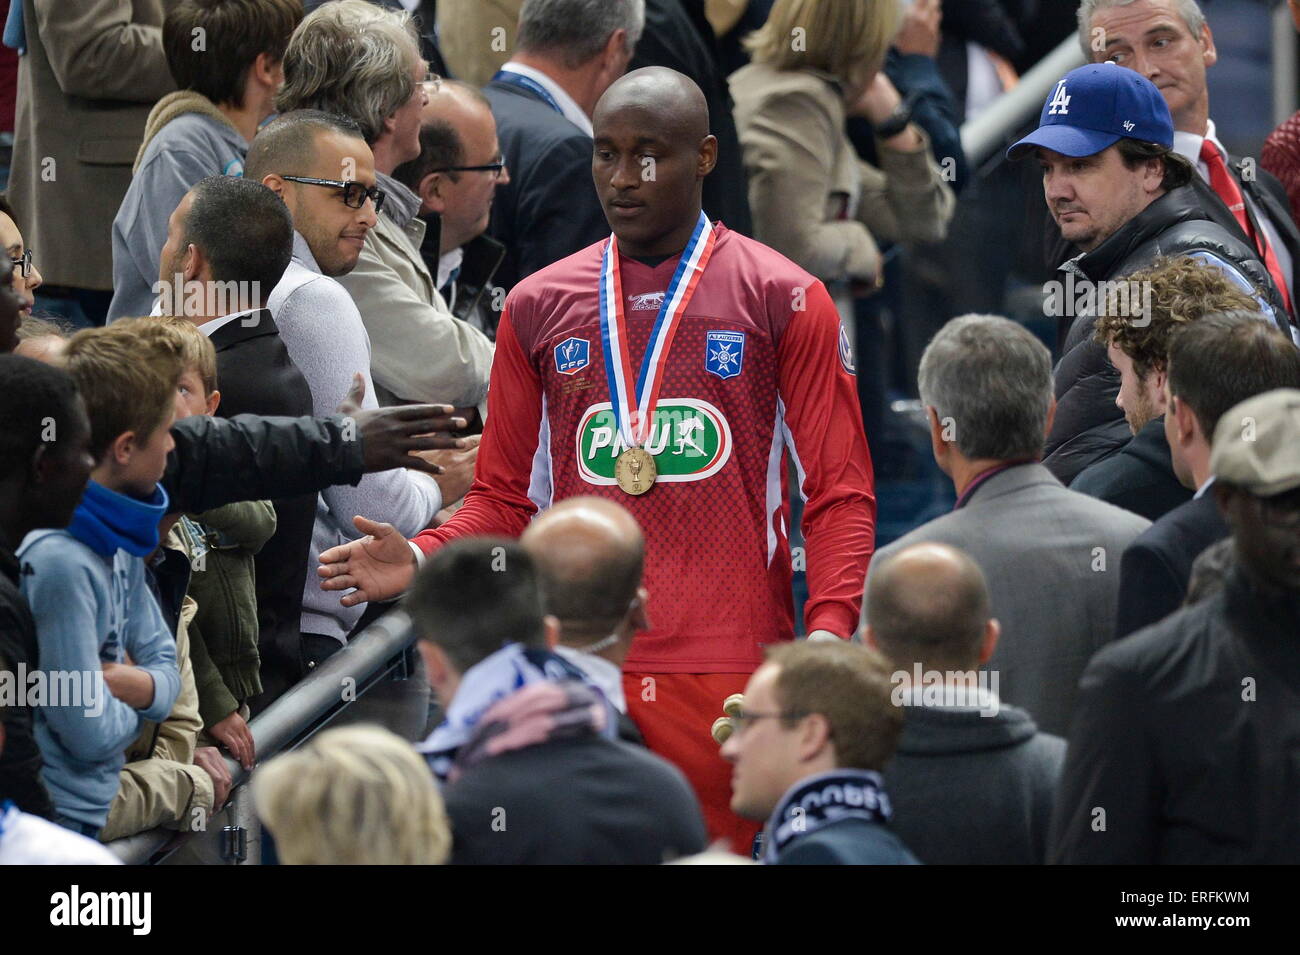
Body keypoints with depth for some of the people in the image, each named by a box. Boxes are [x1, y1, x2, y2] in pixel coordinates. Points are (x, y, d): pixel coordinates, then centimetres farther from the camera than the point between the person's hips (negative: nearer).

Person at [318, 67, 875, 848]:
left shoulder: (783, 300, 4)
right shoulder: (541, 307, 13)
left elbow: (839, 493, 1)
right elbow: (506, 498, 17)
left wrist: (831, 625, -14)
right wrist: (422, 560, -3)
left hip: (730, 678, -3)